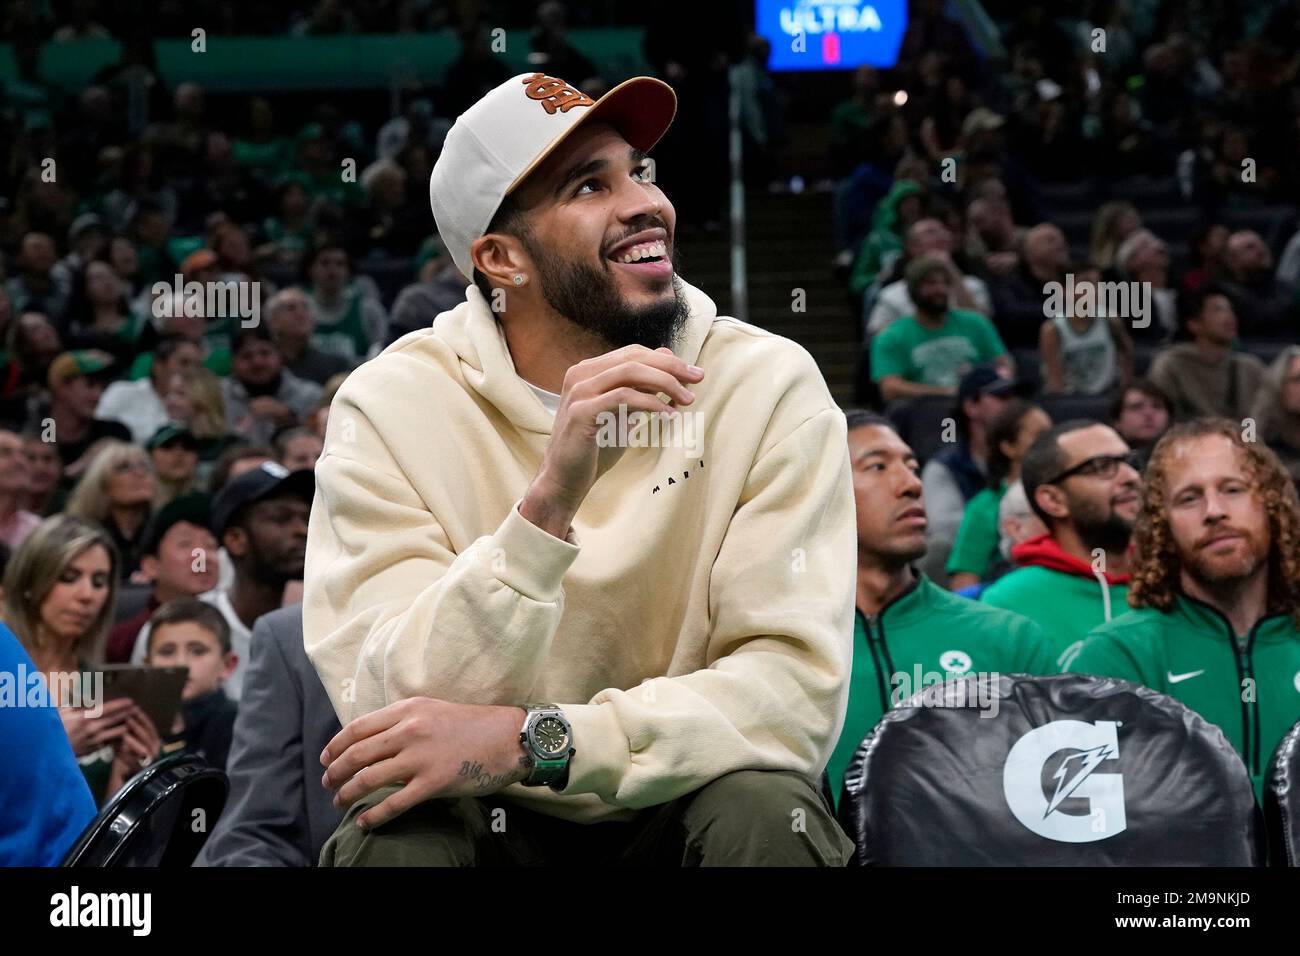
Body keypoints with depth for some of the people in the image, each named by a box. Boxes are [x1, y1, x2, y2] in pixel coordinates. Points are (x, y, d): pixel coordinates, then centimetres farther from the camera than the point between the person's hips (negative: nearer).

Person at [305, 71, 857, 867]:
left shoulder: (771, 387, -10)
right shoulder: (391, 406, -12)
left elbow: (798, 685, -18)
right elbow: (393, 712, -22)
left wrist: (536, 741, -30)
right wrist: (548, 501, -36)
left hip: (680, 808, 1)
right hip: (494, 822, -1)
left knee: (768, 812, -30)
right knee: (397, 828, -31)